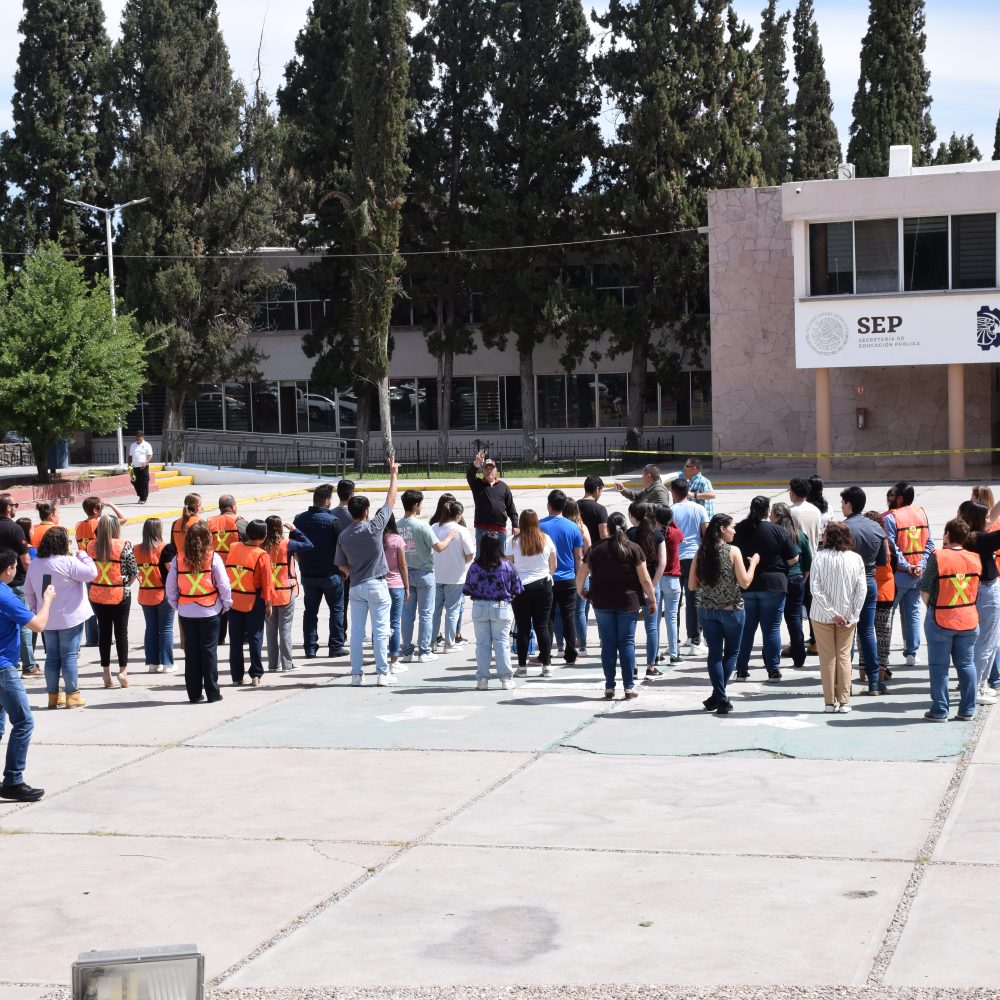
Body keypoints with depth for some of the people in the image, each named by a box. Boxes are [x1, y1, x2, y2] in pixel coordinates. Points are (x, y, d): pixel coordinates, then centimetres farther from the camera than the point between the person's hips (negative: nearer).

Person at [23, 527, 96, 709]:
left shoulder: (34, 564, 5)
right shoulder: (69, 562, -17)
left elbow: (29, 592, 10)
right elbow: (91, 573, -15)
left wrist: (36, 609, 20)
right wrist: (83, 556, -1)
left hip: (47, 619, 6)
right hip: (69, 617, -6)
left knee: (52, 656, 11)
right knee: (70, 656, 0)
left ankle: (53, 695, 15)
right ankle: (72, 695, 3)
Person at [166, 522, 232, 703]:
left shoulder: (179, 559, -2)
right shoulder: (213, 558, -9)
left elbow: (170, 587, 1)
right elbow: (224, 585, -8)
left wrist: (176, 605, 13)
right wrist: (226, 605, 6)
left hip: (186, 612, 2)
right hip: (209, 611, -2)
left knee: (191, 652, 9)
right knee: (209, 651, 4)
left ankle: (194, 693, 12)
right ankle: (212, 693, 6)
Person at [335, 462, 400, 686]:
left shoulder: (343, 535, 0)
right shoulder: (374, 527, -12)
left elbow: (341, 566, 9)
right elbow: (391, 501, -3)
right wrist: (393, 475, 8)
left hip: (356, 586, 4)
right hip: (376, 585, -4)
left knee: (356, 631, 8)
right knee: (380, 631, 0)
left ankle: (356, 674, 9)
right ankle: (383, 673, 1)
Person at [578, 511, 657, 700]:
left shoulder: (596, 549, 0)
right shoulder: (634, 549, -4)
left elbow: (580, 575, 0)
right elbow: (644, 579, -6)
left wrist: (581, 592, 19)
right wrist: (652, 600, 5)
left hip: (602, 602, 1)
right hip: (628, 602, -1)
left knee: (608, 643, 7)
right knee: (627, 642, 5)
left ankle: (609, 687, 7)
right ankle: (629, 686, 3)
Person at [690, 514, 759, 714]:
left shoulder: (701, 553, 1)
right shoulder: (733, 551, -11)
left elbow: (692, 585, 2)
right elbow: (744, 582, -12)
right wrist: (753, 563, 3)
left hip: (707, 611, 3)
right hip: (731, 610, -3)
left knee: (715, 653, 9)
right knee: (731, 653, 13)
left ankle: (720, 698, 4)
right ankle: (719, 696, 6)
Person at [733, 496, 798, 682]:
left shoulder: (739, 530, -1)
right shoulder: (778, 531, -9)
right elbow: (793, 559, -6)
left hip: (745, 585, 3)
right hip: (772, 585, -3)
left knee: (746, 629, 10)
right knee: (771, 629, 2)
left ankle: (741, 670, 12)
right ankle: (773, 671, 3)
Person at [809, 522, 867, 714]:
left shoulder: (820, 557, -13)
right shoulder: (856, 559, -6)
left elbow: (816, 589, -16)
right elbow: (862, 590, -8)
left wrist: (832, 613, -13)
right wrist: (853, 617, -5)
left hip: (822, 616, -2)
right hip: (848, 616, 2)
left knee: (827, 658, 7)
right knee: (844, 656, 9)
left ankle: (830, 702, 8)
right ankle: (844, 701, 6)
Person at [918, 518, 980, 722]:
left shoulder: (937, 557, -14)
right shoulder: (975, 559, 0)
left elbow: (924, 590, -10)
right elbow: (976, 590, 9)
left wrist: (930, 606, 5)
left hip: (940, 620, -4)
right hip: (968, 619, 4)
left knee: (939, 666, 4)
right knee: (966, 664, 11)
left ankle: (940, 711, 6)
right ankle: (967, 710, 14)